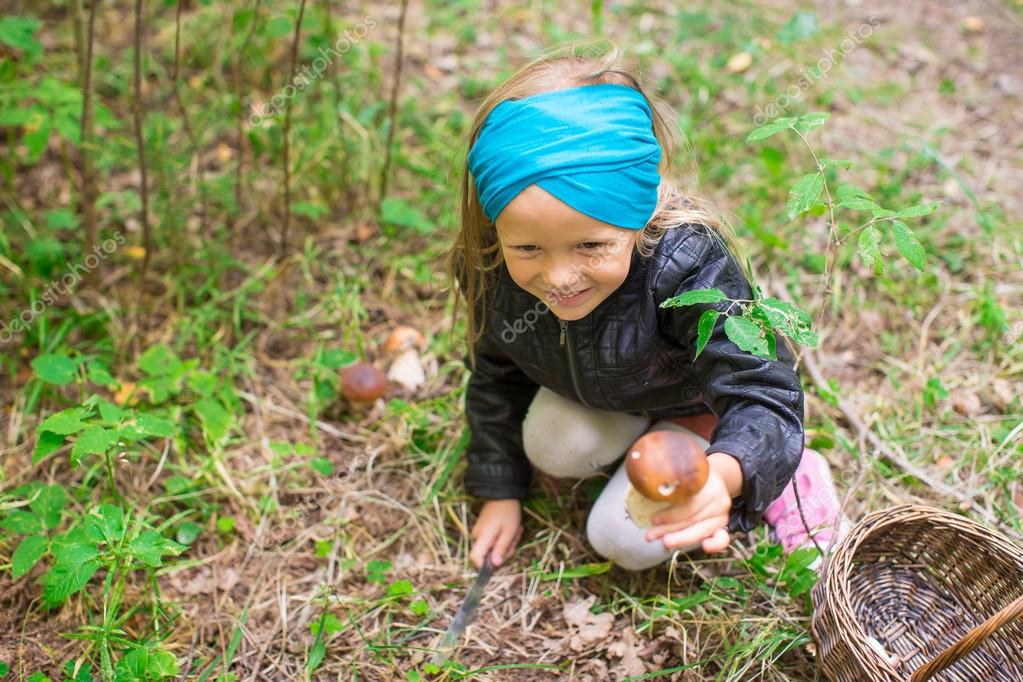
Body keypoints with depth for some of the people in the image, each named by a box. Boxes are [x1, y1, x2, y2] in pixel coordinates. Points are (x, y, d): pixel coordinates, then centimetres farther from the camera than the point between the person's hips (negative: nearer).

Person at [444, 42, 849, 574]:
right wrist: (501, 490, 0)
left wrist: (724, 474, -67)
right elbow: (496, 376, -7)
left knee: (625, 540, -10)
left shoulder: (688, 267, -43)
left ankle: (790, 474, 9)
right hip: (594, 391, 4)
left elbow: (762, 396, -44)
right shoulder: (489, 269, -28)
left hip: (704, 404, -4)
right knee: (551, 450, -21)